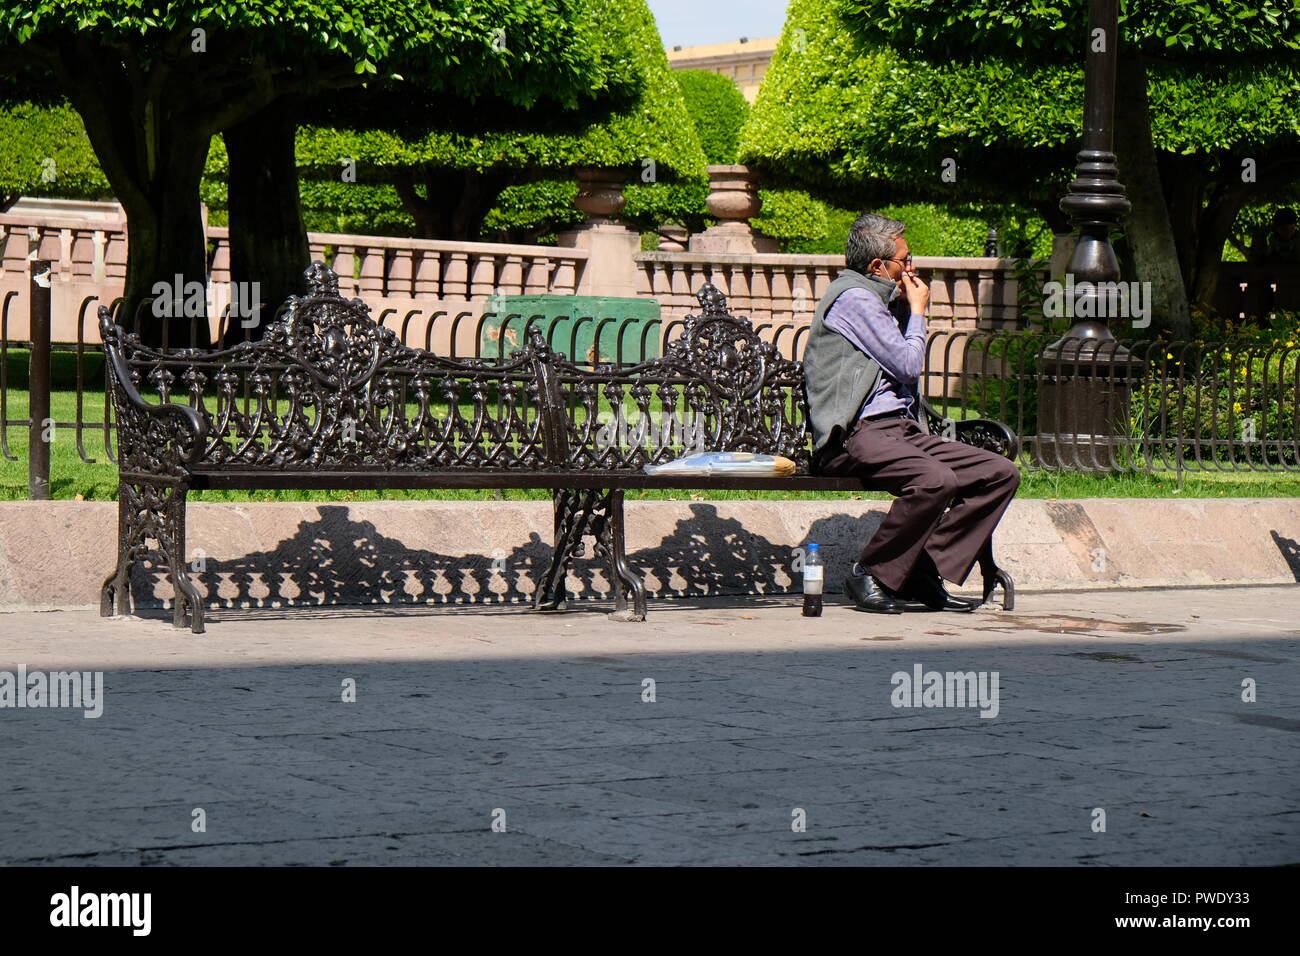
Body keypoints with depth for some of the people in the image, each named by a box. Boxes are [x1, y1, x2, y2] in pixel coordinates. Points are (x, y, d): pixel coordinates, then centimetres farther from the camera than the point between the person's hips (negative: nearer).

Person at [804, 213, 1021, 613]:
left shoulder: (880, 301, 26)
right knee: (935, 479, -36)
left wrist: (909, 311, 22)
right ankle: (870, 576, -18)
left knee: (1001, 473, -6)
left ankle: (924, 573, -10)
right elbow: (907, 366, -9)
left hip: (902, 429, 10)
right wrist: (918, 311, 7)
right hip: (856, 433, -10)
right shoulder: (853, 297, -5)